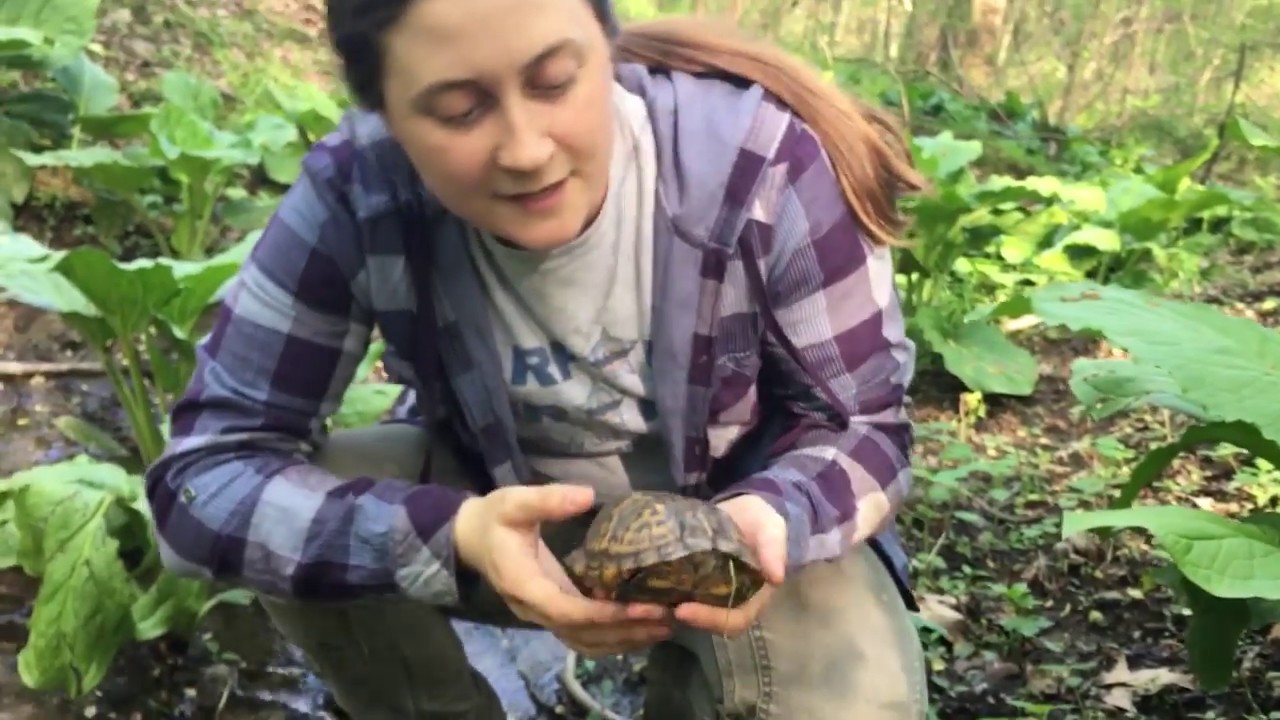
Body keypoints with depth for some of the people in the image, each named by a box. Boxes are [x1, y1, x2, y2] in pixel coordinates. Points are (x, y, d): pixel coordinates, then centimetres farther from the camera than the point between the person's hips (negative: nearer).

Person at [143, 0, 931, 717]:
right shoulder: (357, 194, -25)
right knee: (313, 525, -25)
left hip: (737, 504, 0)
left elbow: (866, 423, -15)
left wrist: (771, 519, -39)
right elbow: (207, 472, -25)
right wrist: (457, 534, -42)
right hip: (515, 507, 1)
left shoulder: (763, 161, -28)